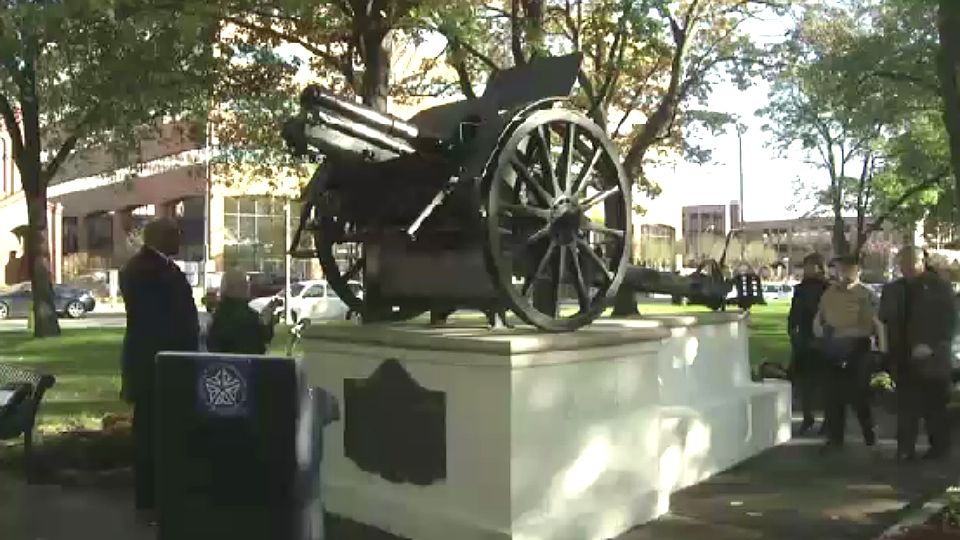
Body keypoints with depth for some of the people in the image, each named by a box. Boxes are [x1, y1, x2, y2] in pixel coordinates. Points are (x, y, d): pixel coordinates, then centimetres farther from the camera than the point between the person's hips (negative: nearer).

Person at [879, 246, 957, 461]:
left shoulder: (940, 286, -1)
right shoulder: (892, 289, 11)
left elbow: (950, 321, -6)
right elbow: (885, 320, 9)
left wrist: (932, 346, -17)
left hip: (932, 360, -3)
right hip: (904, 359, 3)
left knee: (934, 407, 7)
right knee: (906, 407, 3)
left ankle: (939, 446, 19)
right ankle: (905, 449, 6)